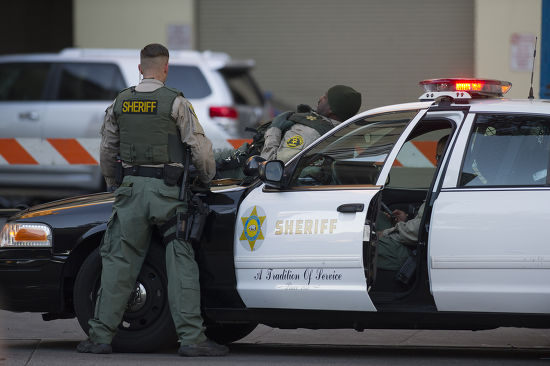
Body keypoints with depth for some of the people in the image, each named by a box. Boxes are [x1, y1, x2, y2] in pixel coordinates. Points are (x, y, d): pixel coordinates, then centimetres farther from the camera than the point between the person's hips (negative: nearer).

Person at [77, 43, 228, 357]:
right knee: (181, 264, -1)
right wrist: (208, 178, 12)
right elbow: (200, 146, -6)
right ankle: (192, 337, -5)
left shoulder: (120, 103, 8)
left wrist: (113, 184, 33)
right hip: (168, 189, -4)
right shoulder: (175, 102, -5)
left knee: (119, 261, 8)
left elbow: (107, 152, 17)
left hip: (132, 189, 4)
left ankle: (101, 336, 7)